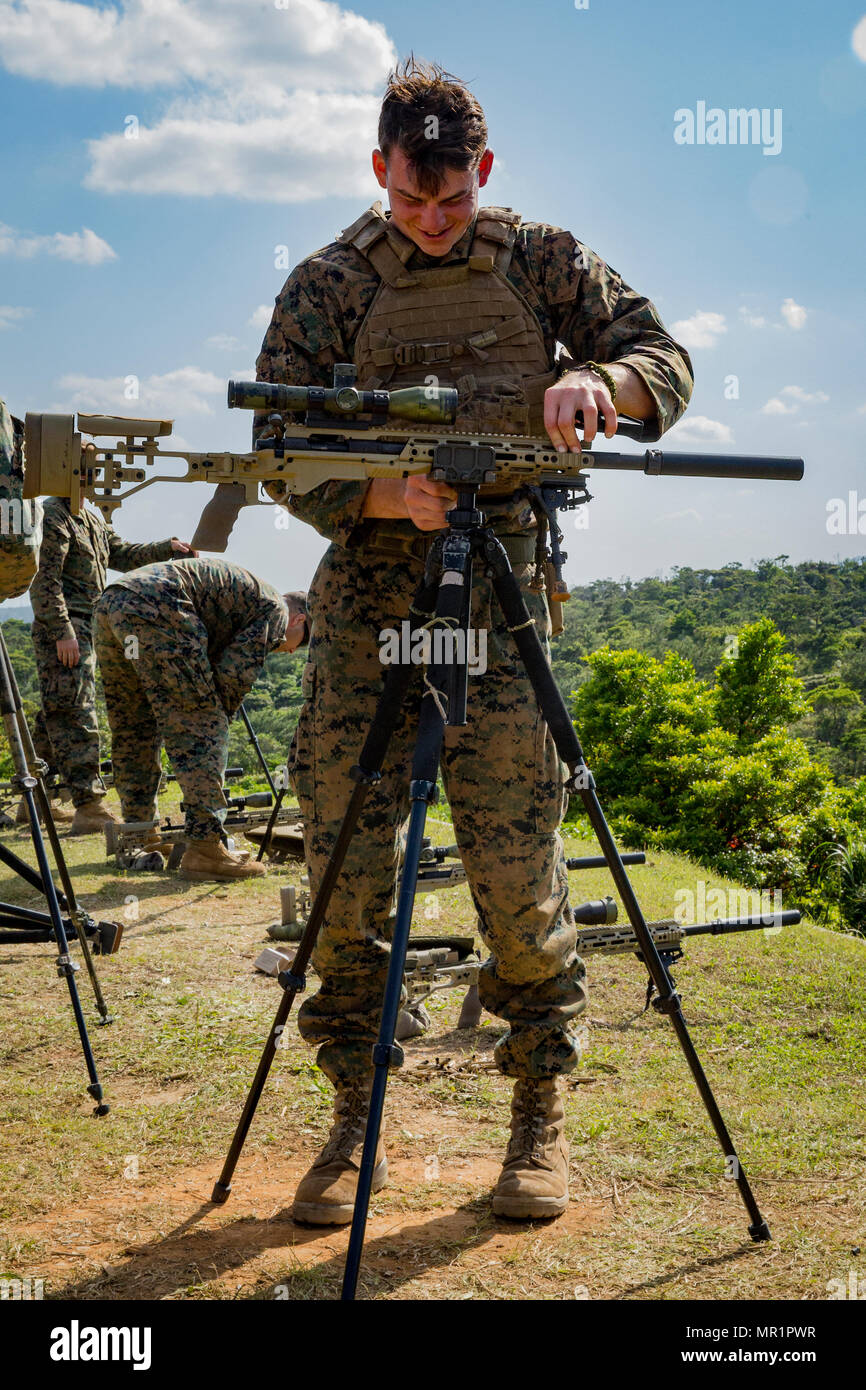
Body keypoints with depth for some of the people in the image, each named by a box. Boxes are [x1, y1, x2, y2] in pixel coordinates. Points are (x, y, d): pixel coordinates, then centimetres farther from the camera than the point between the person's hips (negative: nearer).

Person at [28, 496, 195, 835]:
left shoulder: (92, 519, 20)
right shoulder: (52, 517, -12)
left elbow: (123, 554, 24)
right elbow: (44, 579, -18)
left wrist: (167, 547, 11)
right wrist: (62, 631, -22)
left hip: (84, 629, 10)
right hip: (63, 632, -10)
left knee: (56, 714, 14)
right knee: (76, 717, -13)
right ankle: (89, 807, -16)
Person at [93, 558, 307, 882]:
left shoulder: (245, 590, 36)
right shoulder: (275, 609, 10)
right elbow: (235, 674, -1)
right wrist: (217, 719, 12)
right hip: (155, 611, -10)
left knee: (132, 732, 19)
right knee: (203, 729, -5)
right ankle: (205, 847, -7)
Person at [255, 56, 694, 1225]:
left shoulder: (542, 262, 8)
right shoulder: (328, 287, 6)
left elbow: (666, 362, 7)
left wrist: (595, 382, -16)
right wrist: (386, 496, -20)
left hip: (501, 596, -1)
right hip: (364, 601, 1)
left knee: (517, 866, -4)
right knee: (347, 866, 1)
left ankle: (541, 1116, 12)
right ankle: (356, 1117, 15)